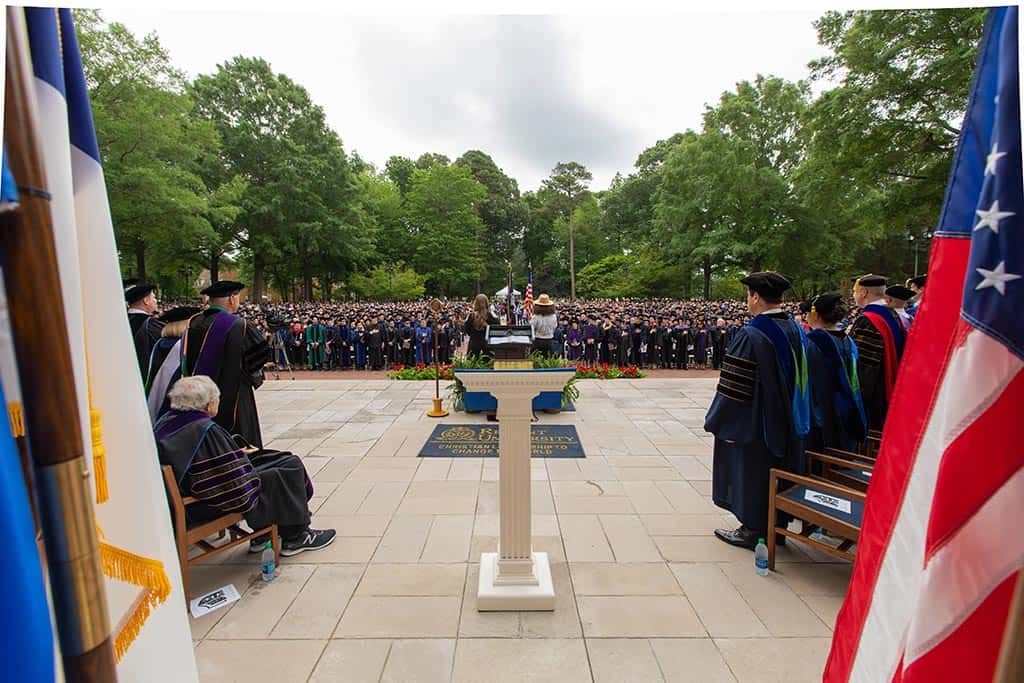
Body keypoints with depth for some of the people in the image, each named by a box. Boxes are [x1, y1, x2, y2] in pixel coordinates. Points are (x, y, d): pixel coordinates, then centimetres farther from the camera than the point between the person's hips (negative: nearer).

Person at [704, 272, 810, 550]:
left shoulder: (750, 335, -23)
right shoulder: (796, 330, 2)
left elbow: (734, 385, -22)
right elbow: (798, 377, 11)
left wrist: (719, 420, -12)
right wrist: (786, 413, 20)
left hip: (754, 422, -8)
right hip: (786, 421, 8)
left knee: (751, 473, 7)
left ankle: (753, 530, 20)